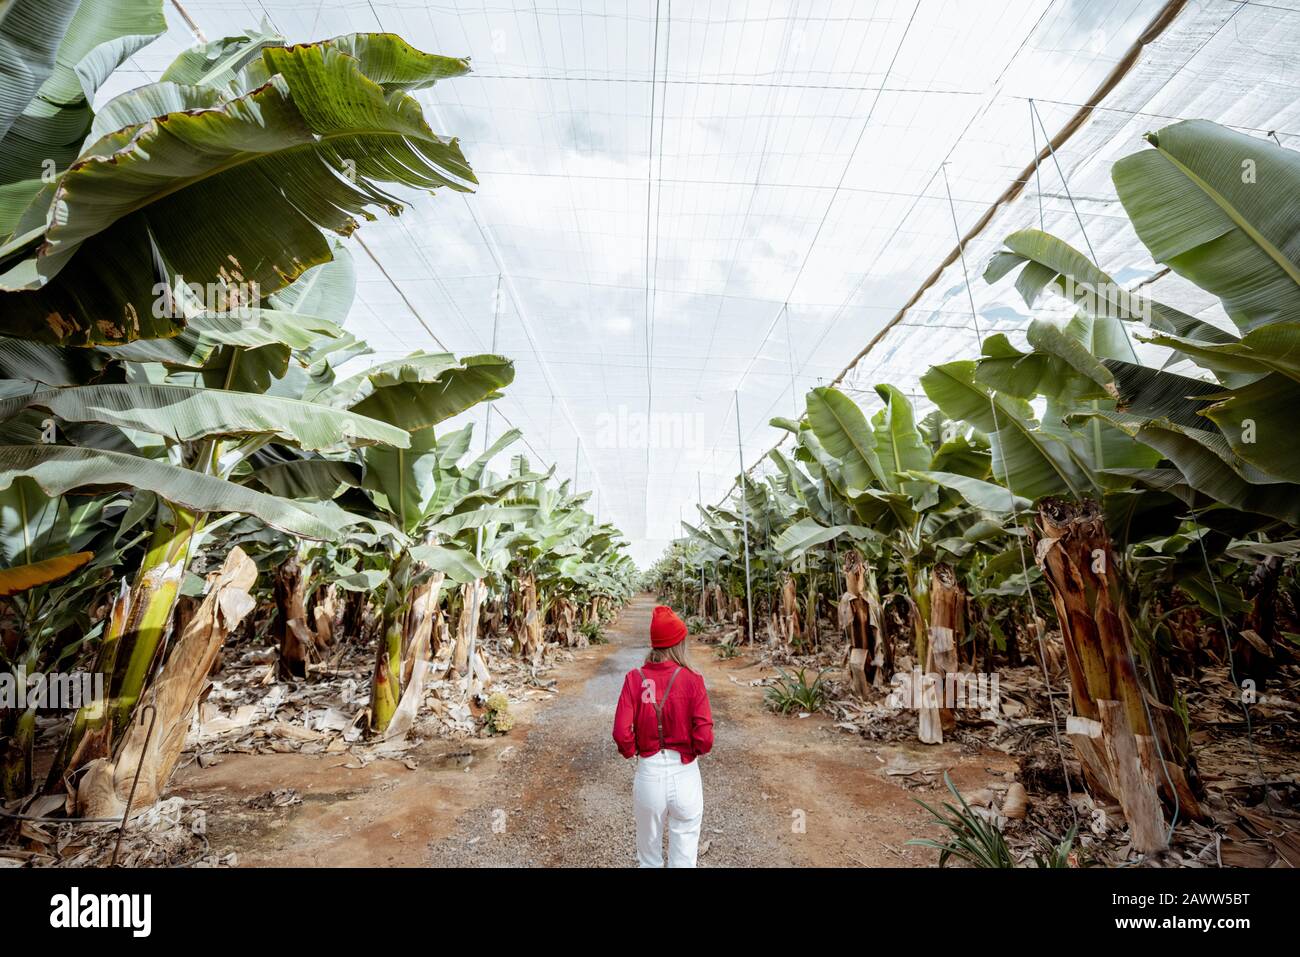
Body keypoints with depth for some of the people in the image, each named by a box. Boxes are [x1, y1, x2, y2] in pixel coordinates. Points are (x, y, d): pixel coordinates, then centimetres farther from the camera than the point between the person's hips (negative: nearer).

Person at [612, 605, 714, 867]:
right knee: (684, 856, 20)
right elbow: (704, 738, -16)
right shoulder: (692, 680, -15)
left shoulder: (635, 678, -12)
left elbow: (621, 733, -14)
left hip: (648, 774, 2)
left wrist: (633, 752, 6)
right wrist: (694, 750, 5)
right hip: (684, 775, -1)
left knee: (649, 857, 24)